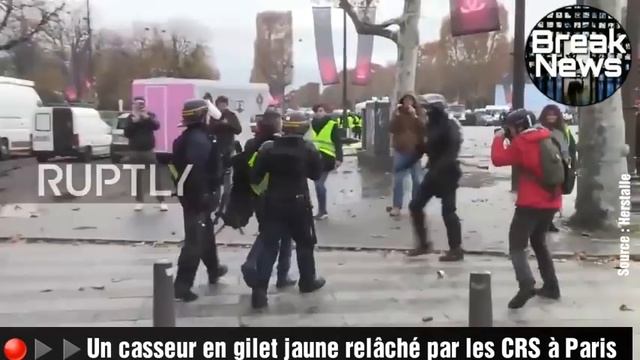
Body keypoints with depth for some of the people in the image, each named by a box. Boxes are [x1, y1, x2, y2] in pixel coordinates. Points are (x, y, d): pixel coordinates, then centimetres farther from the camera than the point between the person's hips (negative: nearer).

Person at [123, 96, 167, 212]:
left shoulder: (150, 115, 4)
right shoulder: (130, 118, 4)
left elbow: (156, 126, -15)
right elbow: (126, 133, -7)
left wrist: (147, 118, -30)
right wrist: (134, 122, -18)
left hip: (149, 151, -1)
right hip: (135, 152, 1)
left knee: (156, 176, -3)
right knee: (137, 177, 5)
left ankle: (162, 201, 2)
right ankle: (140, 201, 15)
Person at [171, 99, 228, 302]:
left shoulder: (183, 139, 11)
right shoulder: (201, 139, -19)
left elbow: (178, 165, 16)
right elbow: (197, 170, -30)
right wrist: (204, 195, -27)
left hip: (187, 193, 10)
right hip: (199, 196, -10)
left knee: (206, 233, 24)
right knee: (195, 240, -6)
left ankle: (214, 270, 41)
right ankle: (182, 285, -5)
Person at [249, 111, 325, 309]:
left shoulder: (268, 148, -5)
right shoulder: (308, 148, -6)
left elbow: (255, 176, -3)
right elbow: (316, 174, 6)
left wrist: (260, 186, 16)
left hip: (273, 203, 1)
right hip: (299, 202, -1)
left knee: (268, 245, 2)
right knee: (304, 243, 18)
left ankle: (259, 290, -5)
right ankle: (307, 281, 32)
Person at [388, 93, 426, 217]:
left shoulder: (419, 112, 2)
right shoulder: (398, 113, 4)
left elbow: (424, 128, -10)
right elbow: (391, 129, -7)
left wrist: (415, 116, -22)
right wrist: (397, 115, -18)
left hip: (415, 151, 0)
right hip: (400, 151, 0)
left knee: (417, 180, 3)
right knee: (398, 179, 0)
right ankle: (397, 206, 5)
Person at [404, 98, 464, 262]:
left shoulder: (450, 126, -13)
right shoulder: (431, 126, 11)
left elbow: (452, 151, -25)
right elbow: (424, 147, 18)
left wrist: (439, 168, -36)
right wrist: (408, 163, 11)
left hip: (447, 173, -8)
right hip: (434, 173, 8)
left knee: (448, 211, -7)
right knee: (415, 206, 7)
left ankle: (456, 249, 4)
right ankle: (423, 244, 17)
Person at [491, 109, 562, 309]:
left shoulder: (521, 143, -9)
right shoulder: (547, 139, 12)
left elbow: (498, 159, -11)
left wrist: (499, 138, 3)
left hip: (531, 203, -8)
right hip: (551, 202, 8)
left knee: (516, 246, -6)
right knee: (539, 242, 23)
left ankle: (526, 285, -24)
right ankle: (551, 286, 23)